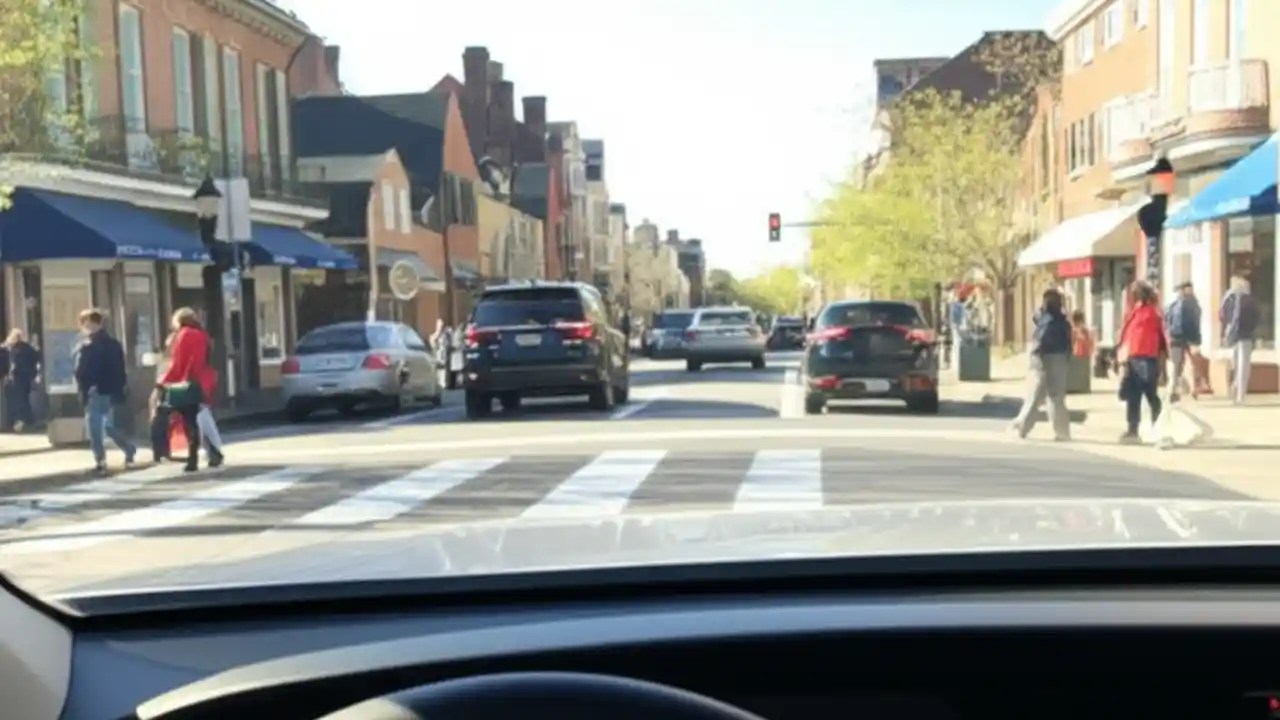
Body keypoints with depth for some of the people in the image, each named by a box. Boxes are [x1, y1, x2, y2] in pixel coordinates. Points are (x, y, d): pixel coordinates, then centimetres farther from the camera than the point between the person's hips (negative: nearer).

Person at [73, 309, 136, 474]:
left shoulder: (87, 346, -13)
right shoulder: (115, 344, 11)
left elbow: (82, 373, -16)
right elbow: (121, 371, 13)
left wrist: (83, 390, -3)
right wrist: (119, 388, 15)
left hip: (95, 393, -8)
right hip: (112, 392, 8)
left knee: (94, 429, -2)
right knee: (108, 425, 21)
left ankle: (101, 463, -3)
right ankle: (130, 450, 19)